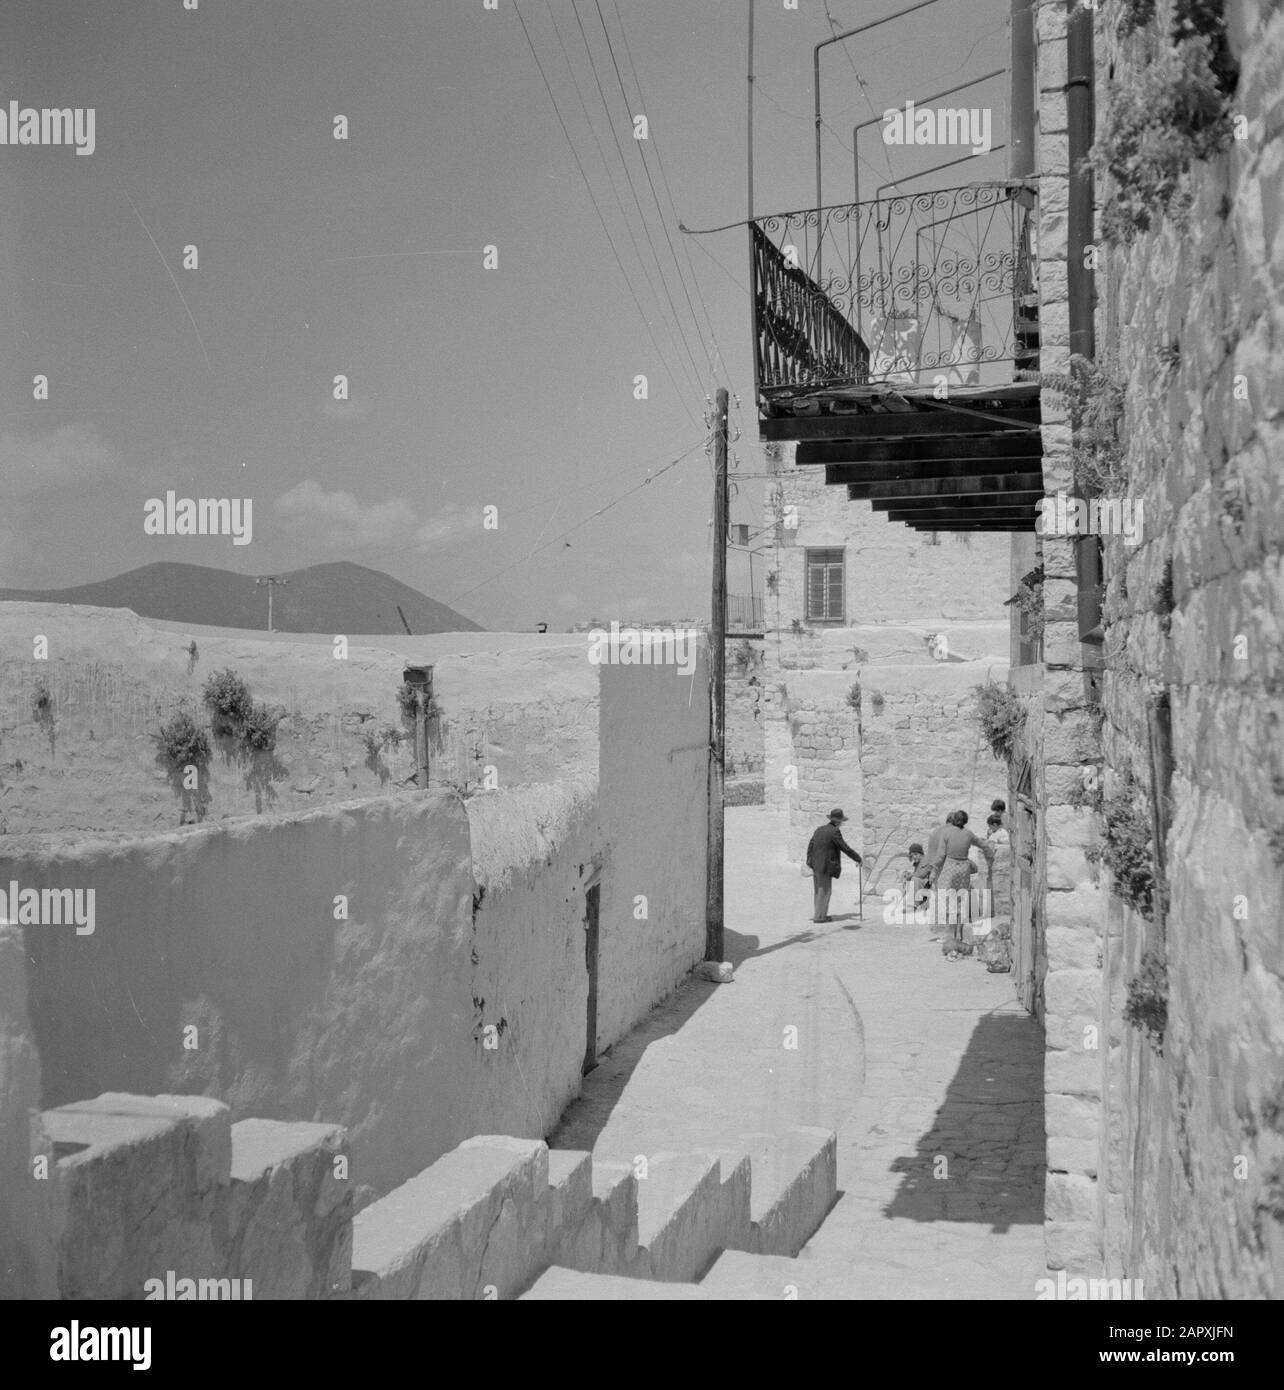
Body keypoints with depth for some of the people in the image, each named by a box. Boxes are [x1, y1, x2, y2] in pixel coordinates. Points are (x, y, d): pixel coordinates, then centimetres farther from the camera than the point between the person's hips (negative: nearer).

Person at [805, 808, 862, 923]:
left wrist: (809, 861, 21)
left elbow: (810, 846, 15)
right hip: (825, 866, -8)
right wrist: (858, 859, -3)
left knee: (819, 890, 15)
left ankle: (819, 914, 21)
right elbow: (845, 848, -12)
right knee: (824, 891, -2)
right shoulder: (834, 832, -13)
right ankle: (818, 916, 0)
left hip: (815, 865, 8)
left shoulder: (819, 830, 11)